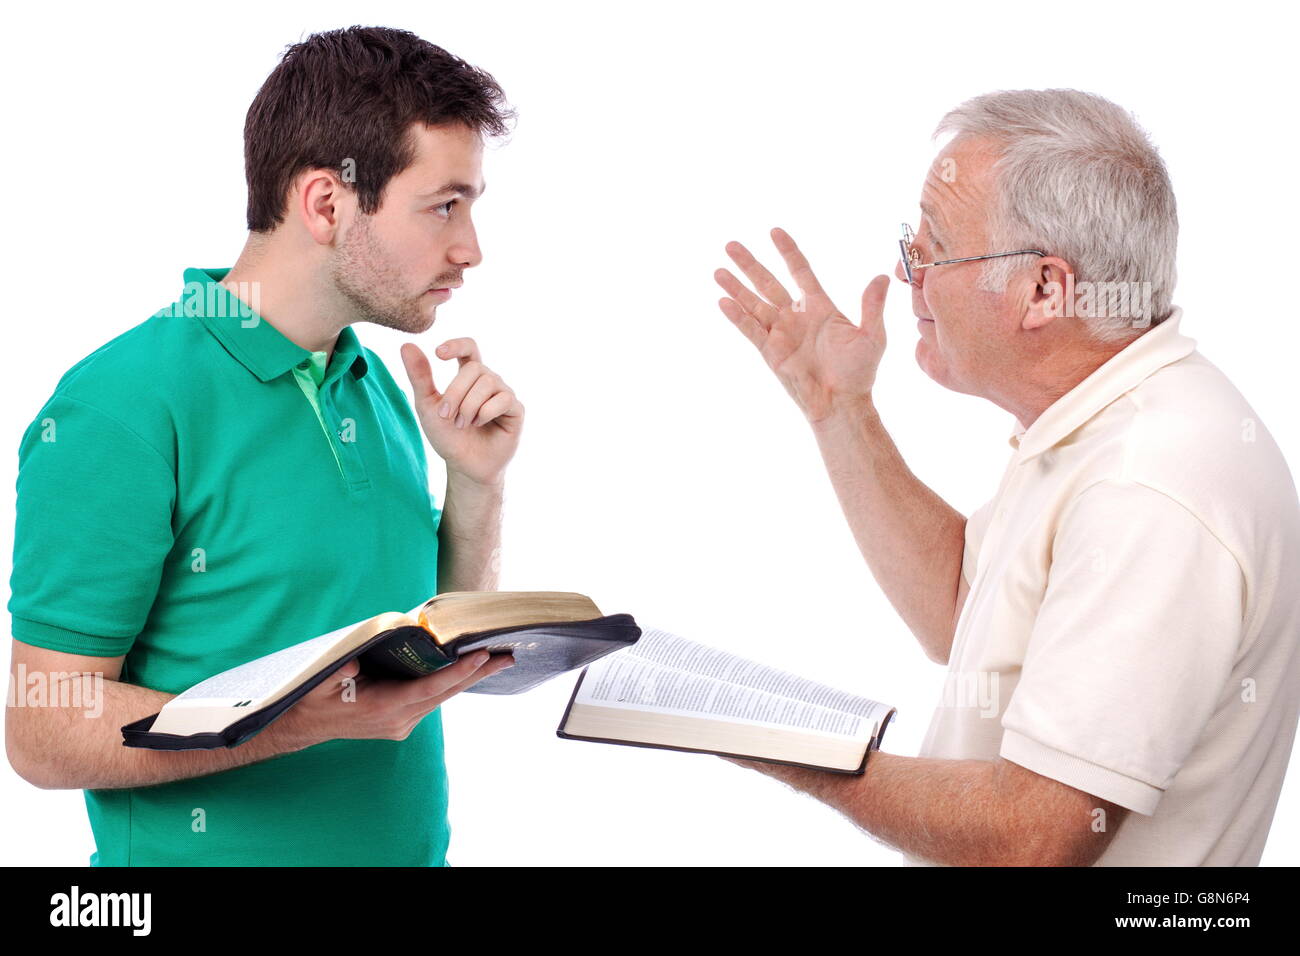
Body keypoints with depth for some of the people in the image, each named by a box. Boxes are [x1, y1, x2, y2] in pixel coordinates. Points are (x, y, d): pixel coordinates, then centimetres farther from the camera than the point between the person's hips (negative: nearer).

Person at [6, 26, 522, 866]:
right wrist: (301, 723, -30)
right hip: (220, 849, -7)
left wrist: (476, 483, -4)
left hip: (410, 844, 7)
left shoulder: (380, 390, 5)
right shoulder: (123, 408, -17)